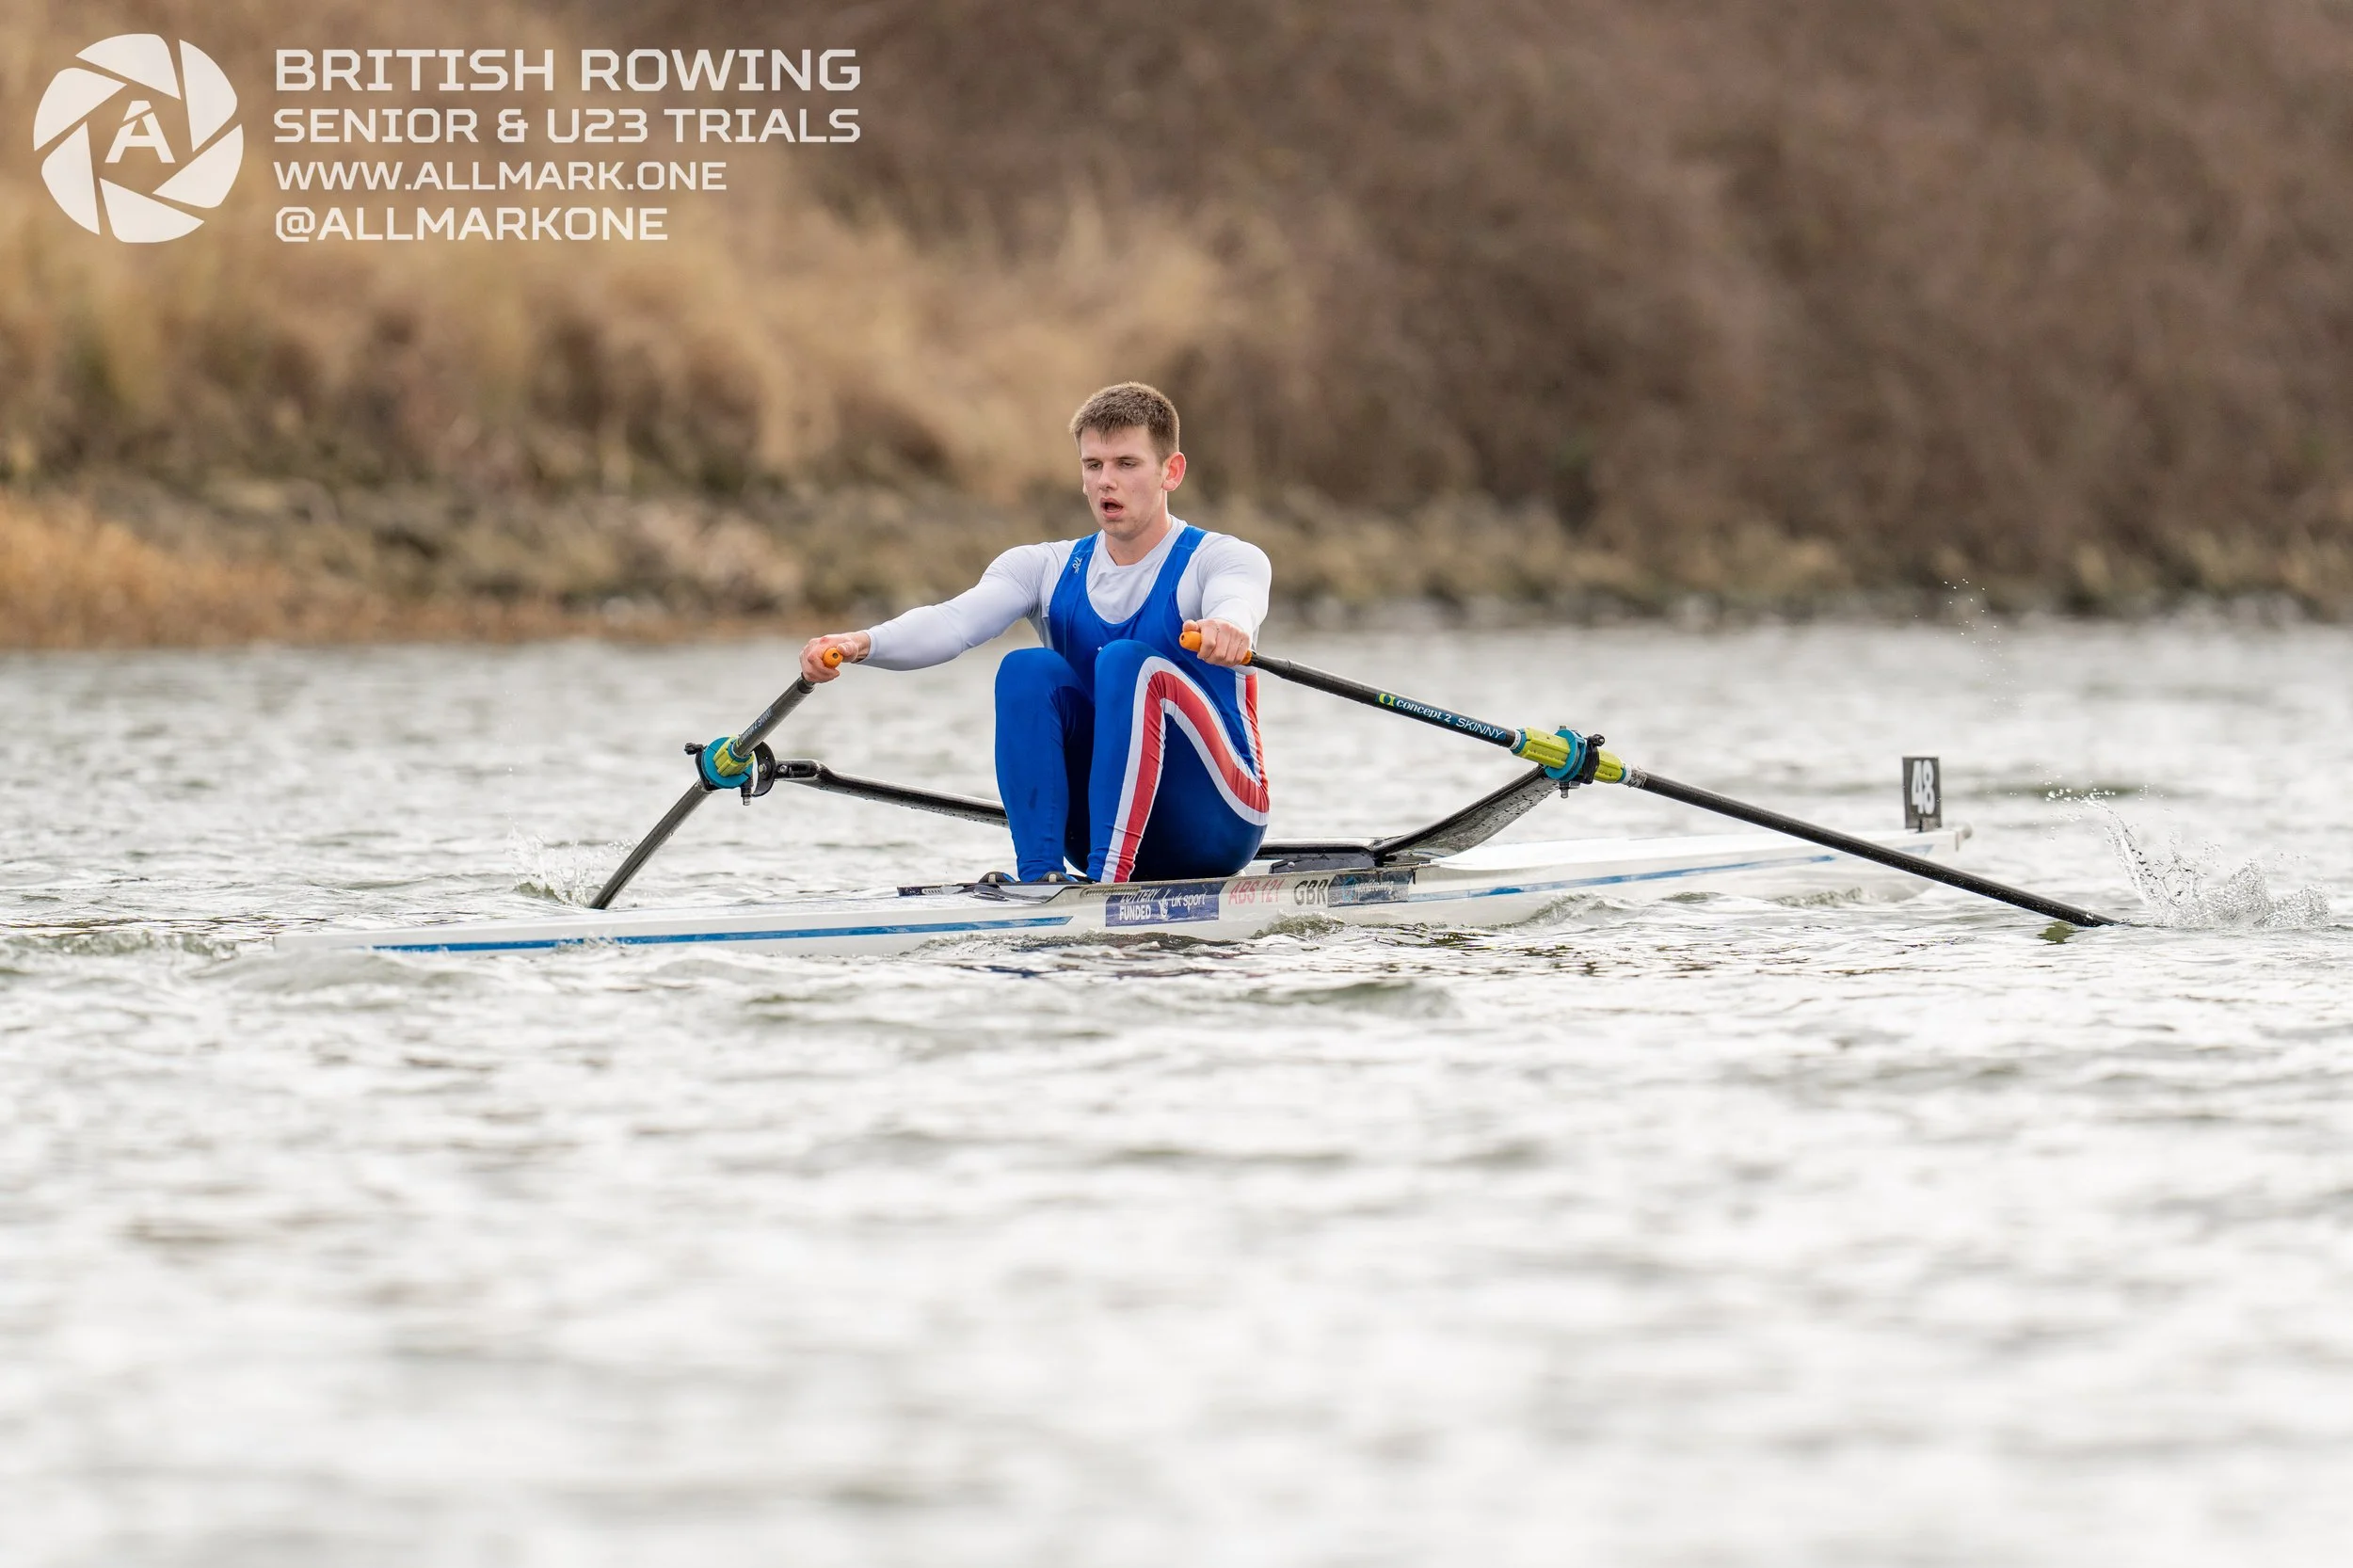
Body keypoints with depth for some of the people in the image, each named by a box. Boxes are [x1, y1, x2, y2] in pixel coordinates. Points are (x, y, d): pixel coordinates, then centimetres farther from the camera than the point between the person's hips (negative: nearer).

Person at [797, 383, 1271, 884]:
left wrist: (1227, 629, -56)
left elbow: (1236, 600, -30)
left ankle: (1107, 880, -39)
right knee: (1028, 669, -19)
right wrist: (862, 645, -34)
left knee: (1127, 662, -27)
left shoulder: (1223, 558, -4)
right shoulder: (1048, 569, 7)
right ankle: (1039, 877, -29)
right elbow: (953, 621, -13)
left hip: (1213, 821, -4)